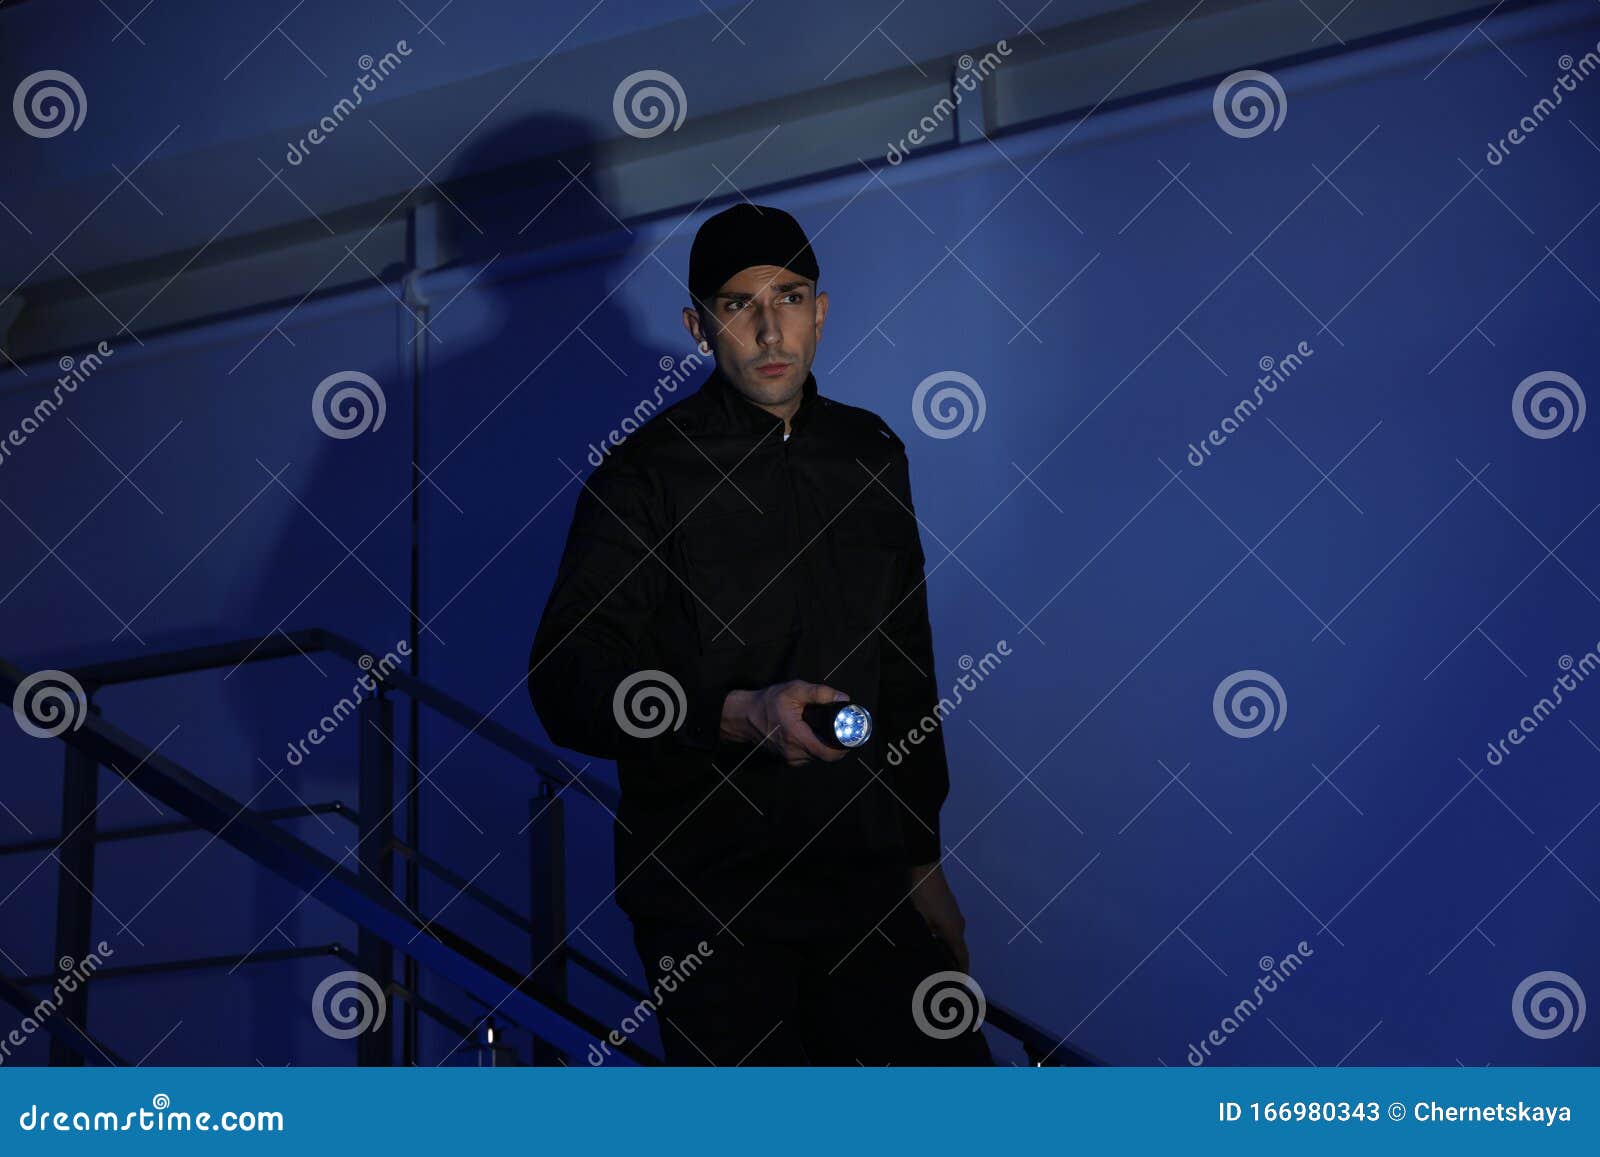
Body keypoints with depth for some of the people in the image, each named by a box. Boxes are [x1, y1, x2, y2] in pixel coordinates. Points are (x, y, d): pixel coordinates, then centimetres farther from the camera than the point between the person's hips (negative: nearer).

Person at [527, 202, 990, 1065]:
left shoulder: (872, 456, 11)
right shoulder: (648, 471, -6)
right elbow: (566, 685, -13)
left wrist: (923, 857, 16)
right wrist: (739, 715, -27)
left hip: (864, 881, 5)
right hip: (705, 899, -4)